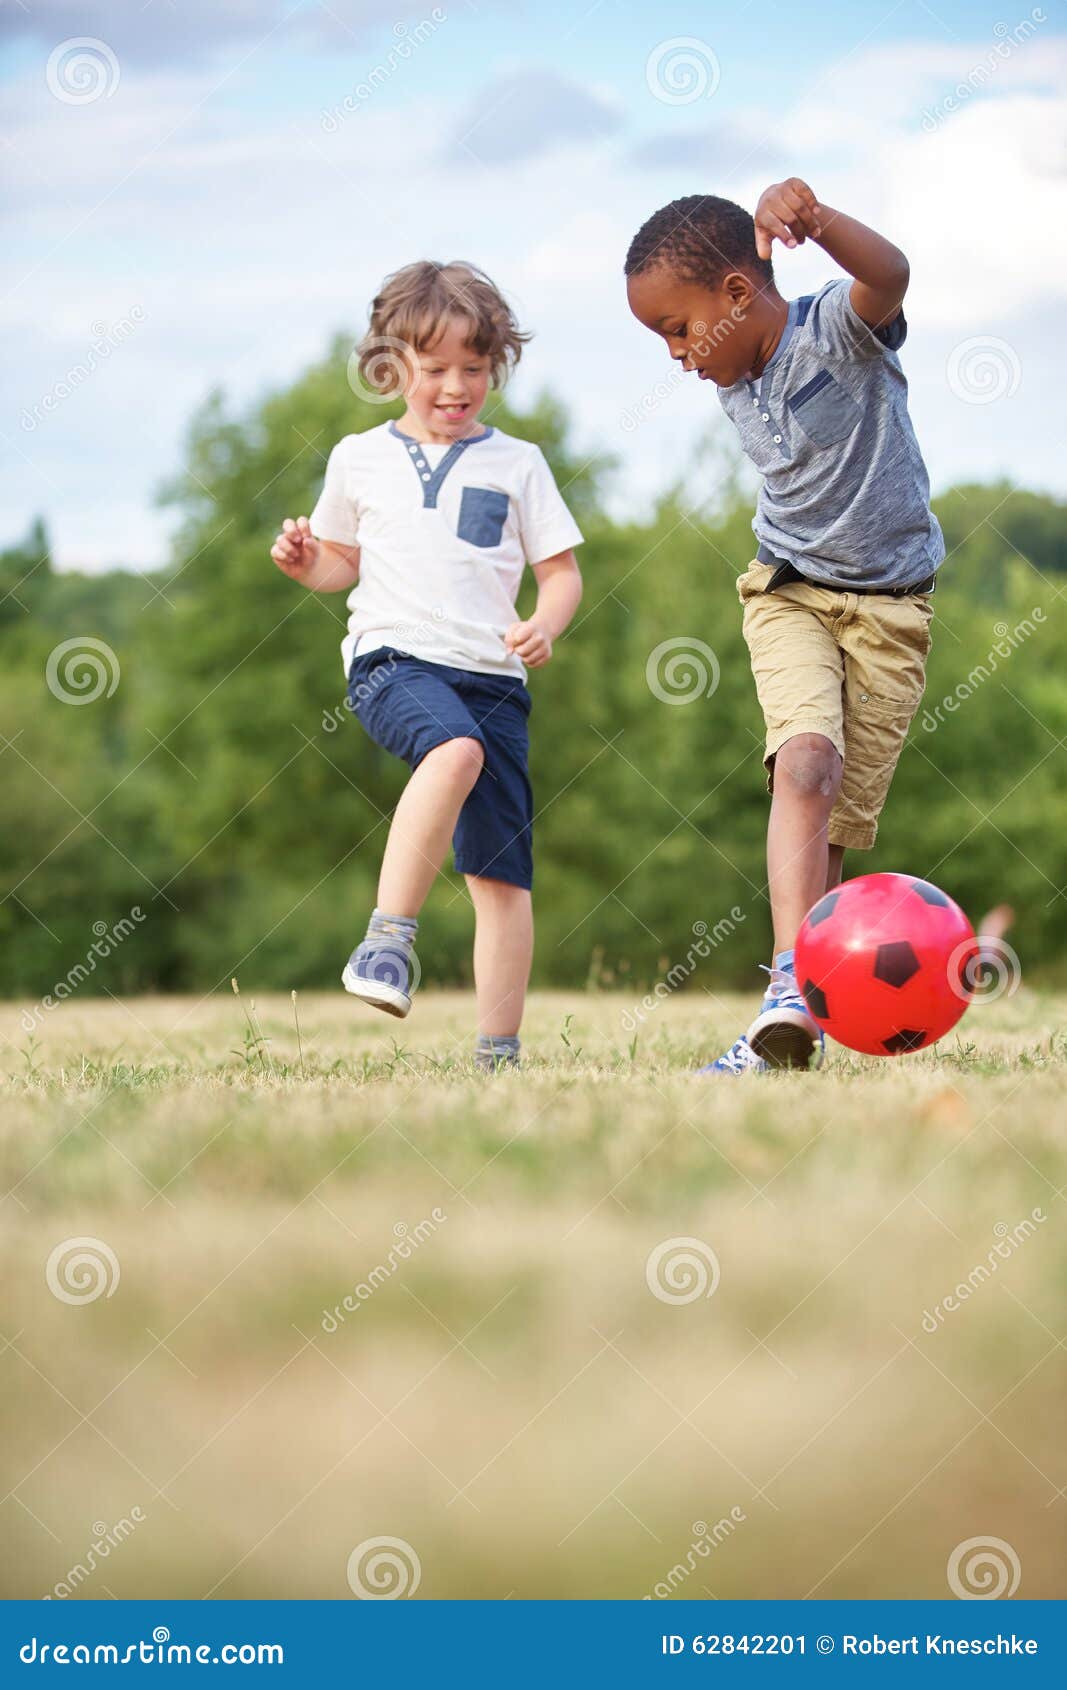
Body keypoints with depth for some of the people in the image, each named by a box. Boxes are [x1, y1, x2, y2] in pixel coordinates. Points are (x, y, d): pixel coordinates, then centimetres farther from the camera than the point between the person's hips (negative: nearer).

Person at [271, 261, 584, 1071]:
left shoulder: (516, 463, 11)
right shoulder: (361, 459, 13)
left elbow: (562, 571, 12)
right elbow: (343, 562, 25)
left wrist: (545, 625, -9)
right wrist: (306, 559, 2)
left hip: (493, 675, 2)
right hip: (392, 660, -2)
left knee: (504, 870, -2)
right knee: (456, 749, -37)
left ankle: (498, 1051, 4)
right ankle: (389, 936, -37)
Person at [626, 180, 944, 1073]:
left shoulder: (839, 328, -17)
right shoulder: (735, 383, 3)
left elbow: (890, 276, -41)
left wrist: (815, 219, -59)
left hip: (890, 603, -3)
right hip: (788, 594, 3)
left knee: (834, 826, -3)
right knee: (806, 763, -23)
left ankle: (795, 1019, 6)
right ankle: (793, 992, -37)